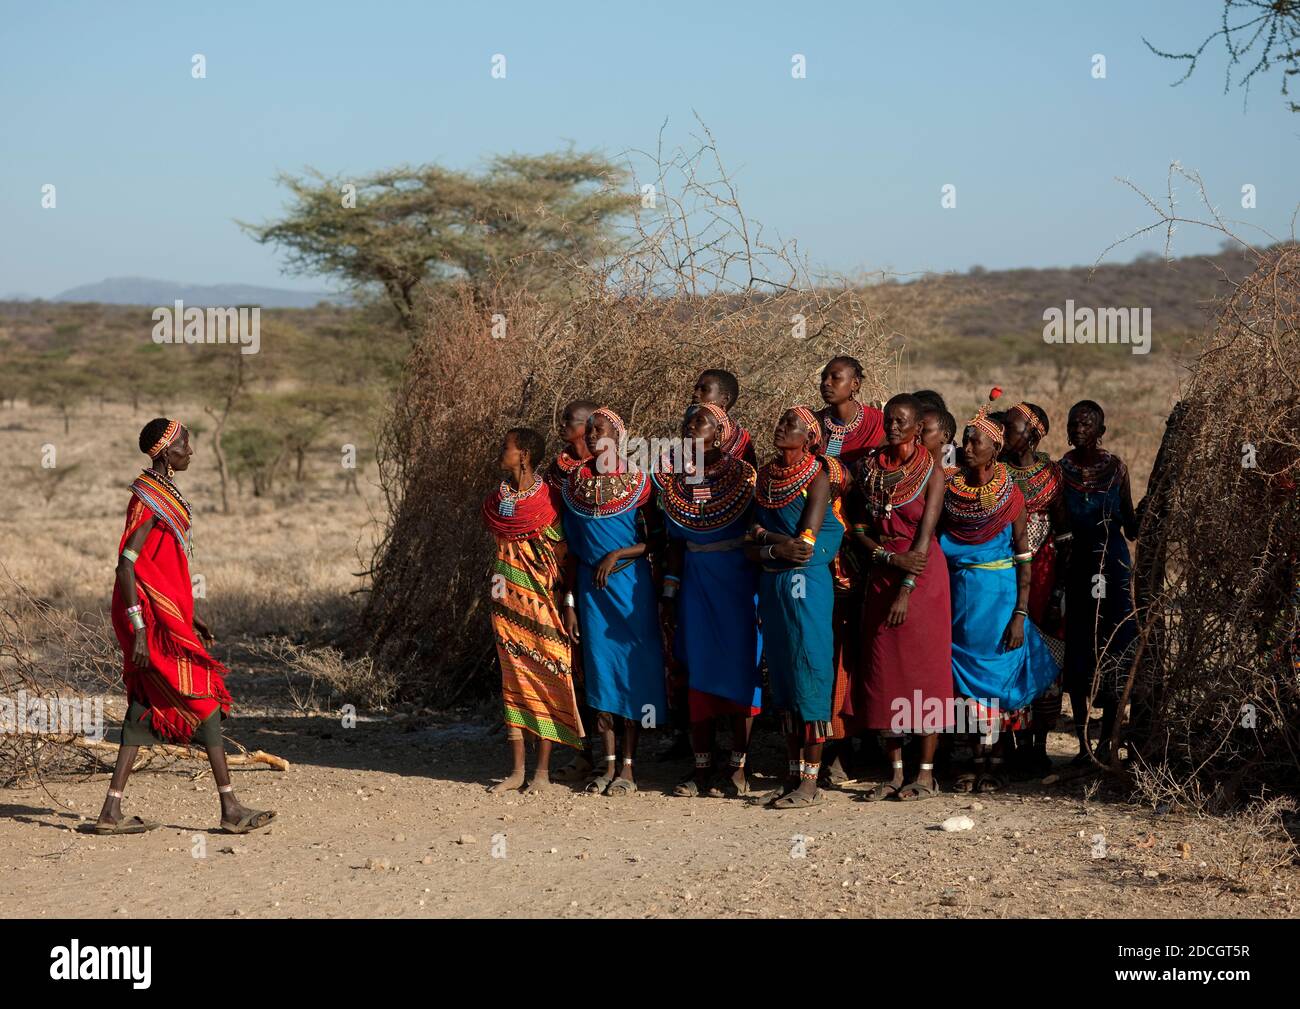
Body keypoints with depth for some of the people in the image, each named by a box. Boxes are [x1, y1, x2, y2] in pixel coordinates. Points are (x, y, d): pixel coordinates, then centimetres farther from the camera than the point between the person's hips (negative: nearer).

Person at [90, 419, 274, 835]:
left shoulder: (164, 493, 15)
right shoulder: (149, 500, -16)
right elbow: (126, 565, -20)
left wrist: (189, 614, 24)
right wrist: (138, 631, -22)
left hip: (169, 614, 10)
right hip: (155, 619, -10)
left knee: (146, 708, 8)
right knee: (204, 698, -4)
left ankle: (112, 811, 8)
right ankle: (230, 808, 1)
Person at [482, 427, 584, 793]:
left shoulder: (549, 499, -6)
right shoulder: (496, 501, 8)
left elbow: (564, 551, -5)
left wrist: (565, 600, -10)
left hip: (542, 598, -5)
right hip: (509, 598, 5)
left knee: (545, 677, -1)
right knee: (513, 678, 5)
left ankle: (543, 770, 5)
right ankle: (517, 770, 11)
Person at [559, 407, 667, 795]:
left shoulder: (636, 482, -2)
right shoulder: (575, 483, 7)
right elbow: (573, 549, 10)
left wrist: (617, 554, -14)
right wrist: (569, 602, 7)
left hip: (629, 584, -3)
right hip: (591, 587, 3)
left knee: (631, 672, -2)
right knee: (599, 671, 3)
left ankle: (627, 768, 3)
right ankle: (608, 766, 9)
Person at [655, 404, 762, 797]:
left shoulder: (743, 477, -5)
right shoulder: (674, 481, 6)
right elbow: (675, 542, 12)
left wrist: (764, 595, -8)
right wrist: (669, 595, 10)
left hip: (737, 583, -4)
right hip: (694, 584, 4)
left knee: (738, 670, -2)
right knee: (697, 673, 4)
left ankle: (737, 769, 5)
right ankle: (702, 770, 9)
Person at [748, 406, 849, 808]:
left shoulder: (818, 477, -7)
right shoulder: (766, 477, 11)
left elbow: (804, 546, -15)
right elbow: (750, 547, 8)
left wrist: (763, 533, -4)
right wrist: (775, 550, -10)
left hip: (806, 584, -6)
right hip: (771, 585, 6)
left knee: (808, 679, -5)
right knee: (782, 683, 9)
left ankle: (810, 782, -2)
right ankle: (793, 773, 16)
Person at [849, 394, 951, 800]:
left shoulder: (931, 472, -6)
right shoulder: (869, 466, 6)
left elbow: (925, 534, -12)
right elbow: (859, 527, 5)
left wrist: (906, 591, -17)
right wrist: (891, 557, -11)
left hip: (923, 578, -4)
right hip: (882, 575, 4)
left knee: (925, 669, -2)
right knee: (884, 672, 3)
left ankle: (926, 774, 2)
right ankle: (895, 773, 9)